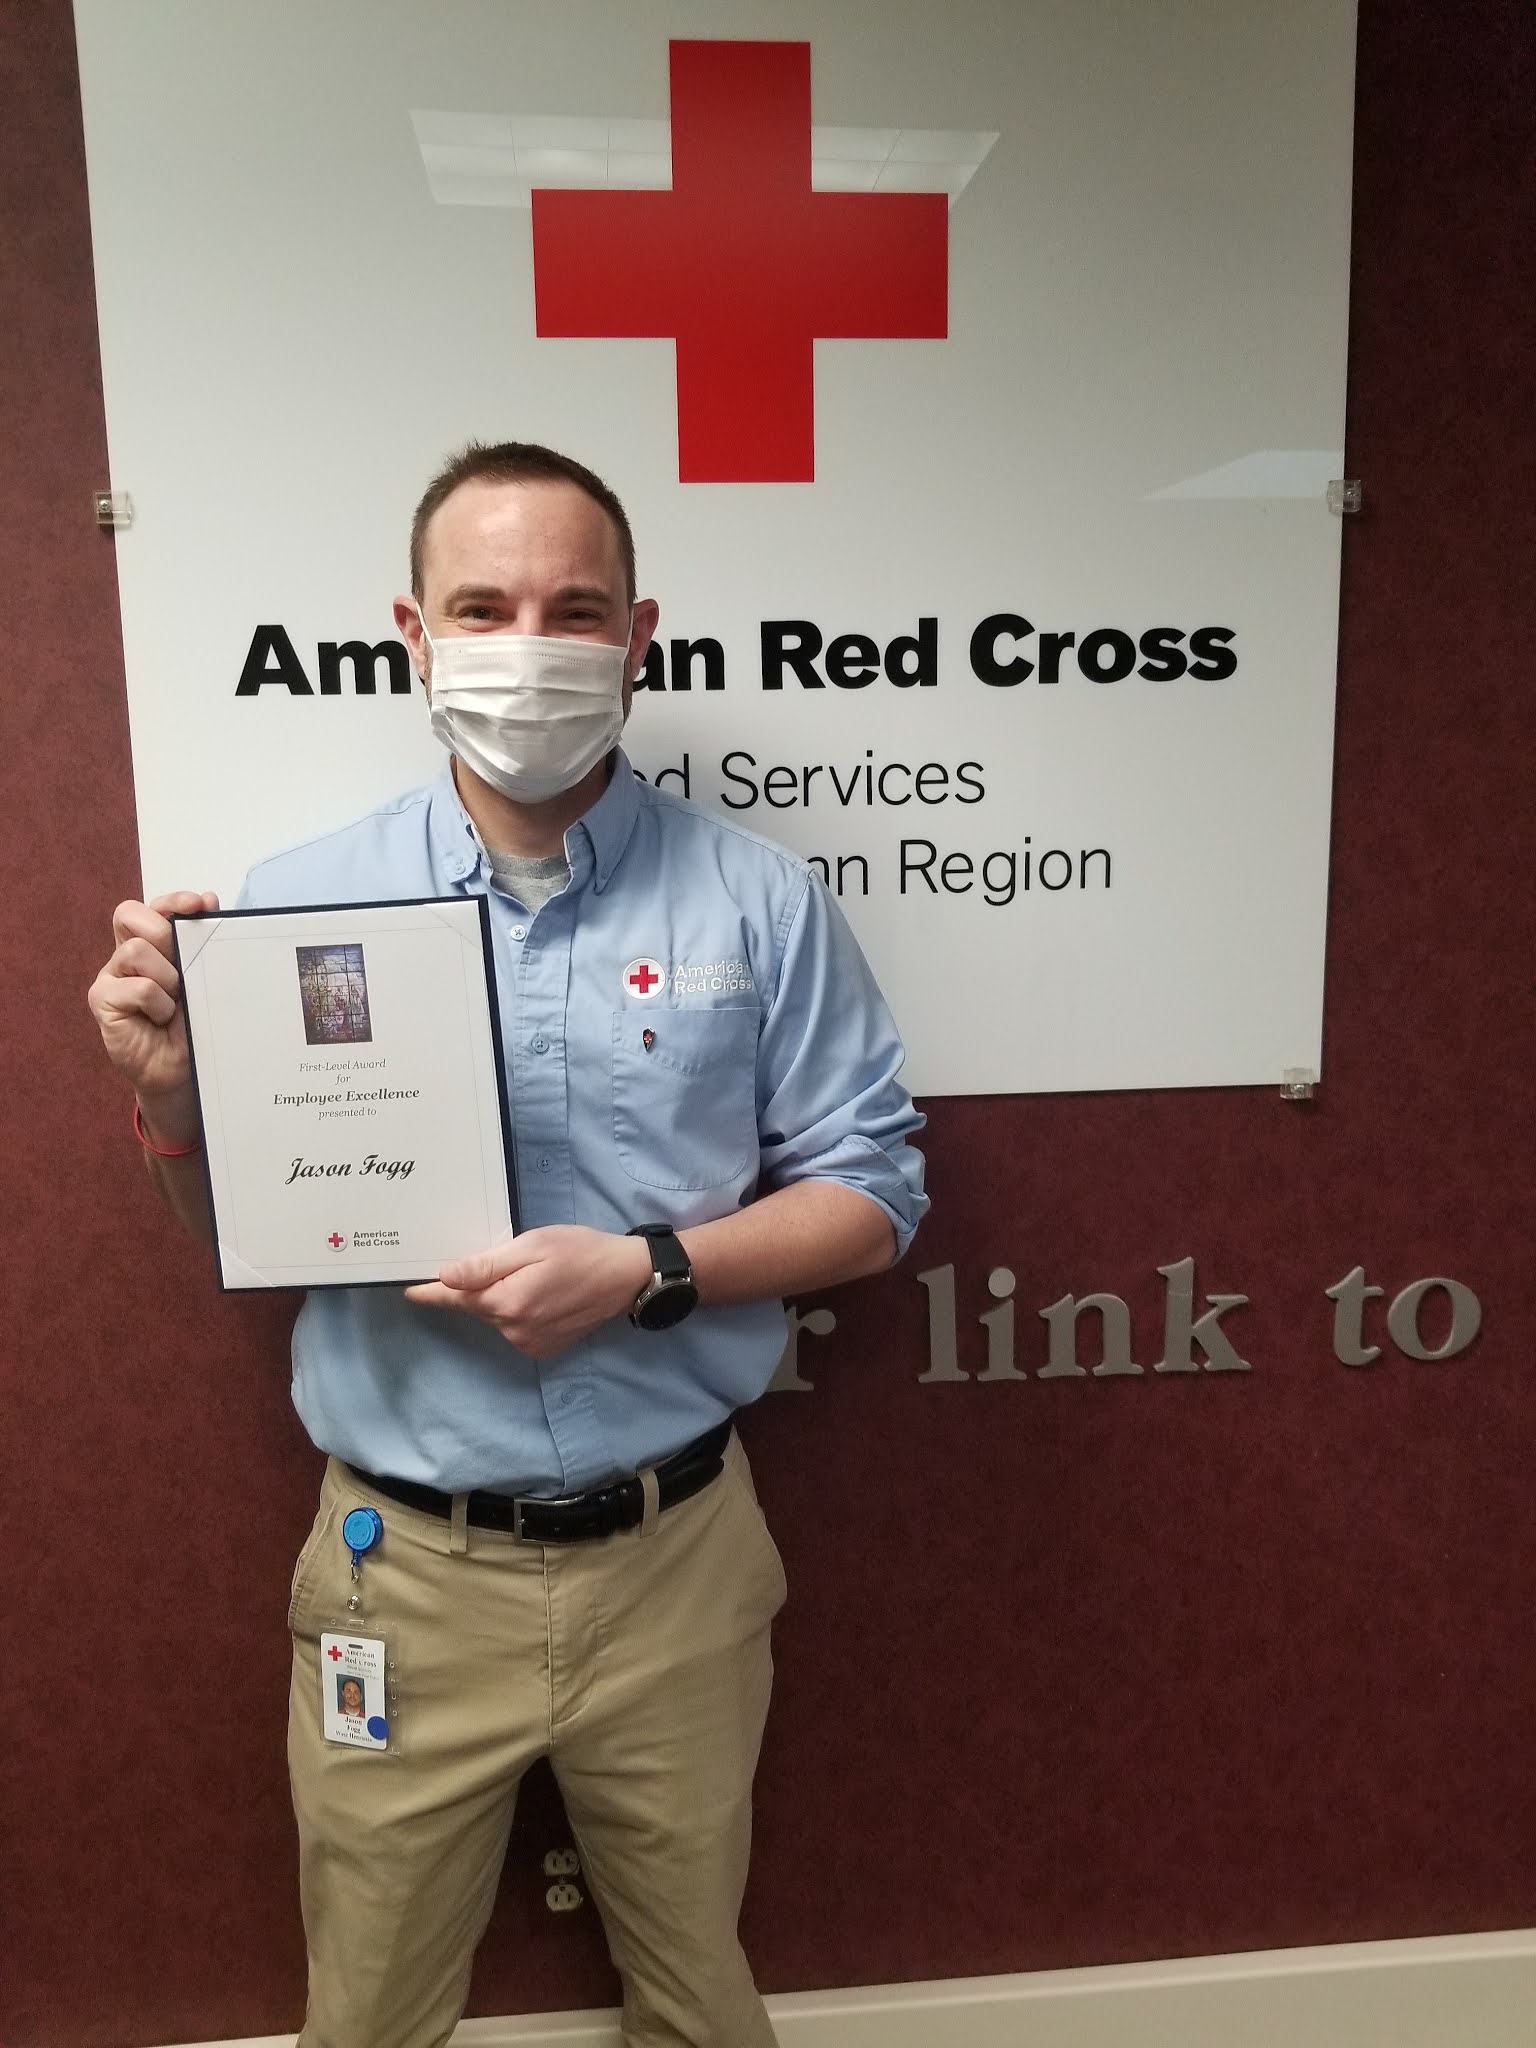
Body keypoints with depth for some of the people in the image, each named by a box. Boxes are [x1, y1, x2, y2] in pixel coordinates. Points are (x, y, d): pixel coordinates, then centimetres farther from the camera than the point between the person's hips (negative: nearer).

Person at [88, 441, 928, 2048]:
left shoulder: (759, 902, -7)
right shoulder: (297, 903, -5)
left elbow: (870, 1196, -4)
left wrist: (646, 1271, -19)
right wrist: (168, 1095, -17)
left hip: (676, 1558, 0)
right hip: (399, 1568, 1)